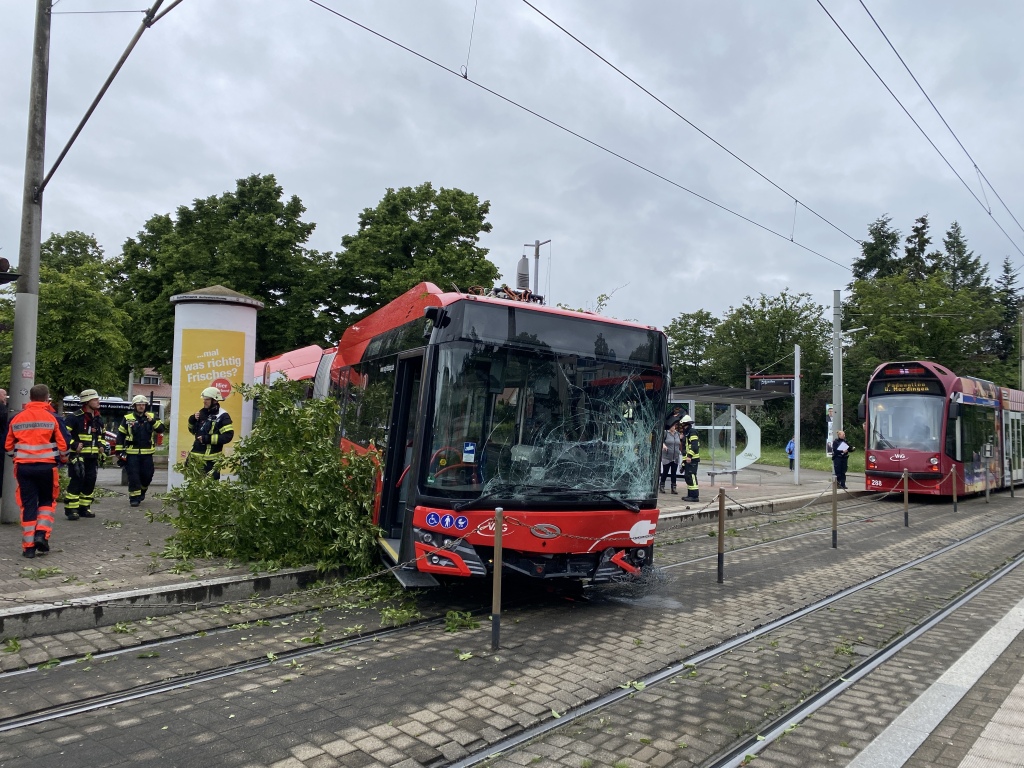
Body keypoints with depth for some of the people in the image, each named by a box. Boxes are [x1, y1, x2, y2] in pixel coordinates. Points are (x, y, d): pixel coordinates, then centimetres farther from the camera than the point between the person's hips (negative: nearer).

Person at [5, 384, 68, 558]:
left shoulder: (17, 418, 5)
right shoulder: (52, 418, -4)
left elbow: (8, 446, 12)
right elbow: (62, 445, -4)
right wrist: (64, 457, 17)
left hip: (24, 467, 2)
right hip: (46, 466, -2)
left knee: (28, 504, 7)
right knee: (47, 501, 15)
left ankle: (28, 546, 7)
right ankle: (42, 534, -3)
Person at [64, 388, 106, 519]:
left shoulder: (99, 418, 14)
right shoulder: (75, 417, -11)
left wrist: (102, 445, 11)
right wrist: (74, 445, -19)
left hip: (93, 457, 7)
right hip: (78, 455, -7)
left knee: (90, 482, 9)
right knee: (77, 481, -9)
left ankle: (84, 507, 20)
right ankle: (71, 509, -1)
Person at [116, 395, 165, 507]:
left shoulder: (152, 416, 6)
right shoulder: (127, 418, 2)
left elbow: (160, 429, -5)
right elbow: (120, 435, 5)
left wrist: (152, 421, -20)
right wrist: (119, 451, 2)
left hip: (147, 453, 2)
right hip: (132, 452, -1)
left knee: (147, 475, 6)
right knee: (133, 476, -3)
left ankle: (142, 491, 33)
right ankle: (134, 497, 5)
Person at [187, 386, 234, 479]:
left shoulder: (222, 416, -11)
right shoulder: (202, 413, 13)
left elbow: (228, 436, -19)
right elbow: (193, 430, 22)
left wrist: (208, 439, -21)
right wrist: (192, 419, 3)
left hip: (211, 459, -8)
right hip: (197, 456, 8)